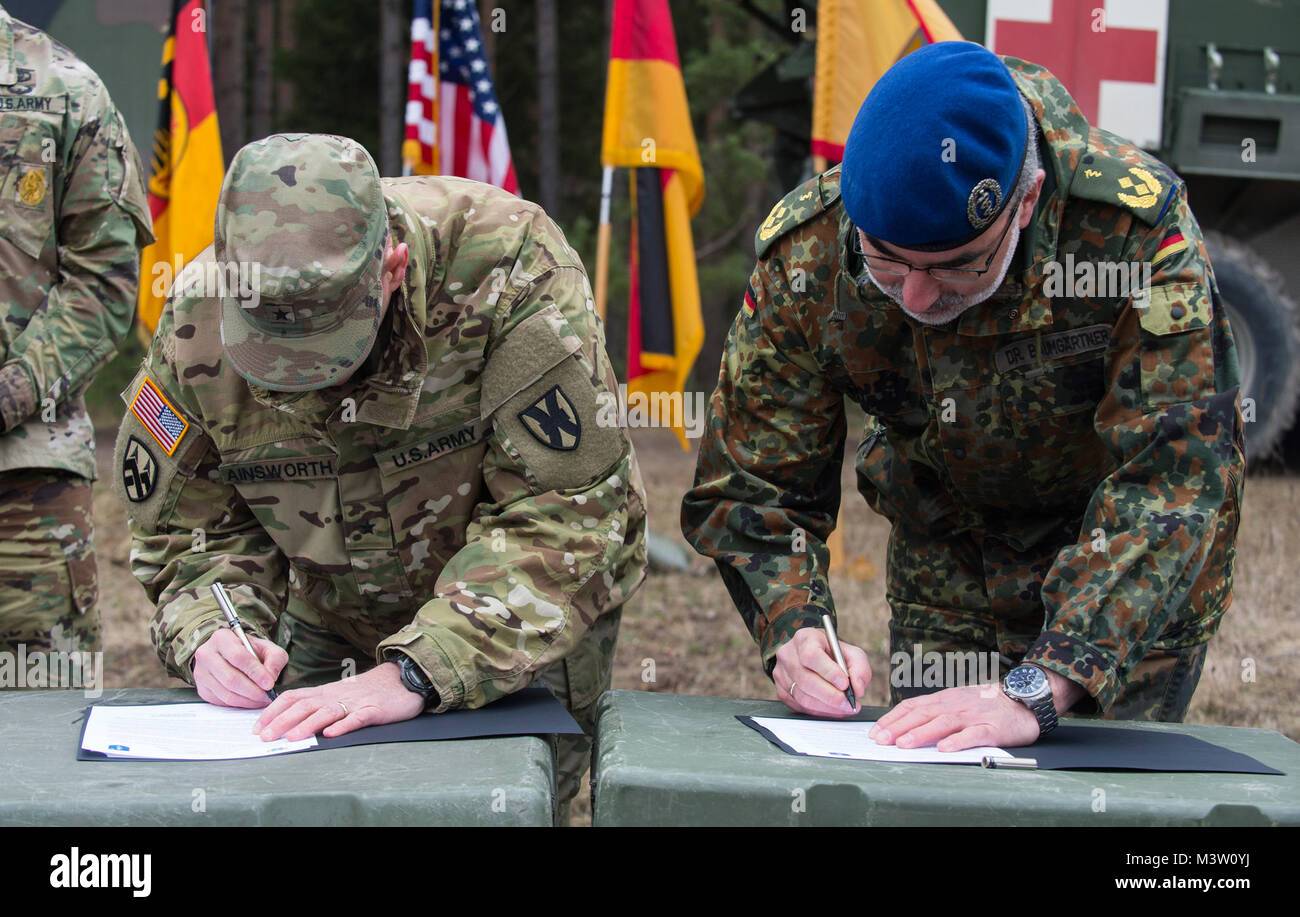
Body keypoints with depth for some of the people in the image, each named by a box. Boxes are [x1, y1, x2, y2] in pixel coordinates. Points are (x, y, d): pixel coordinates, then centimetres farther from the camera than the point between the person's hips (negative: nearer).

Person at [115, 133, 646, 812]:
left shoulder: (507, 270, -33)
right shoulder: (197, 320, -20)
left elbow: (568, 518, -33)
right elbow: (188, 531, -7)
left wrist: (415, 673, -40)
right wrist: (209, 633, -29)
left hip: (529, 630, -3)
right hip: (330, 626, 3)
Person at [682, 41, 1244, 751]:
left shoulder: (1135, 232, -34)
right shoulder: (804, 255, -24)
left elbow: (1172, 480, -39)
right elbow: (749, 484, -14)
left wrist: (1037, 693, -48)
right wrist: (792, 631, -34)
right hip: (942, 580, 3)